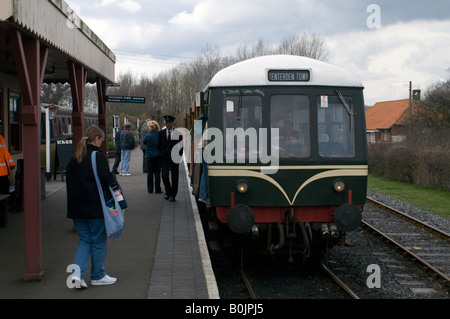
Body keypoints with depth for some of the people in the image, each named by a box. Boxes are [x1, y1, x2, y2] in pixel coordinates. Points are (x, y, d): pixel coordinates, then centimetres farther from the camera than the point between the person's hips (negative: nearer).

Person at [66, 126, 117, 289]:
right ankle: (98, 276, 17)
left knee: (84, 240, 14)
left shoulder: (74, 158, 9)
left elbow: (69, 182, 14)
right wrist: (114, 180, 2)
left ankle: (77, 272, -2)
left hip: (77, 208, 6)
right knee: (99, 241, 7)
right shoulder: (98, 156, -13)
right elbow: (107, 179, -18)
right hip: (95, 207, -6)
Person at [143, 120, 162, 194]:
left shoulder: (147, 136, -12)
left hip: (149, 157, -1)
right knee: (157, 173, 5)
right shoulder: (159, 135, -7)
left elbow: (143, 142, 5)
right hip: (158, 156, 1)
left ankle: (150, 189, 11)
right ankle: (157, 190, 4)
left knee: (150, 173, 8)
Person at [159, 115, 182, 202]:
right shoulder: (161, 133, 7)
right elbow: (159, 145, 12)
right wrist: (160, 155, 5)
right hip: (164, 158, 1)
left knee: (174, 177, 1)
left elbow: (181, 146, 3)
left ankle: (172, 195, 9)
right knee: (164, 175, -8)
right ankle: (168, 192, 14)